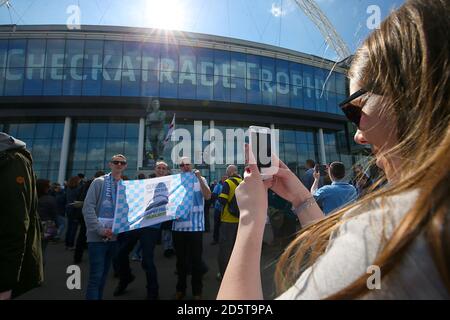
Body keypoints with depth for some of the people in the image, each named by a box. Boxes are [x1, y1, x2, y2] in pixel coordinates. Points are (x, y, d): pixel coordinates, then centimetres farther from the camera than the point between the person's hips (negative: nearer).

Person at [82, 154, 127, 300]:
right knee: (96, 276, -3)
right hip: (97, 236, -4)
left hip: (114, 236, 5)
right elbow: (88, 207, -11)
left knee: (104, 274, 16)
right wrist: (99, 229, -18)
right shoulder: (99, 182, -4)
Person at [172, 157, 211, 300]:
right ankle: (180, 289, 33)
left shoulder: (200, 180, 0)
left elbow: (208, 196, -14)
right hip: (178, 226, 3)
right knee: (180, 259, 16)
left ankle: (197, 291, 24)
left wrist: (199, 178, -19)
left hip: (195, 226, -3)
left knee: (196, 259, 7)